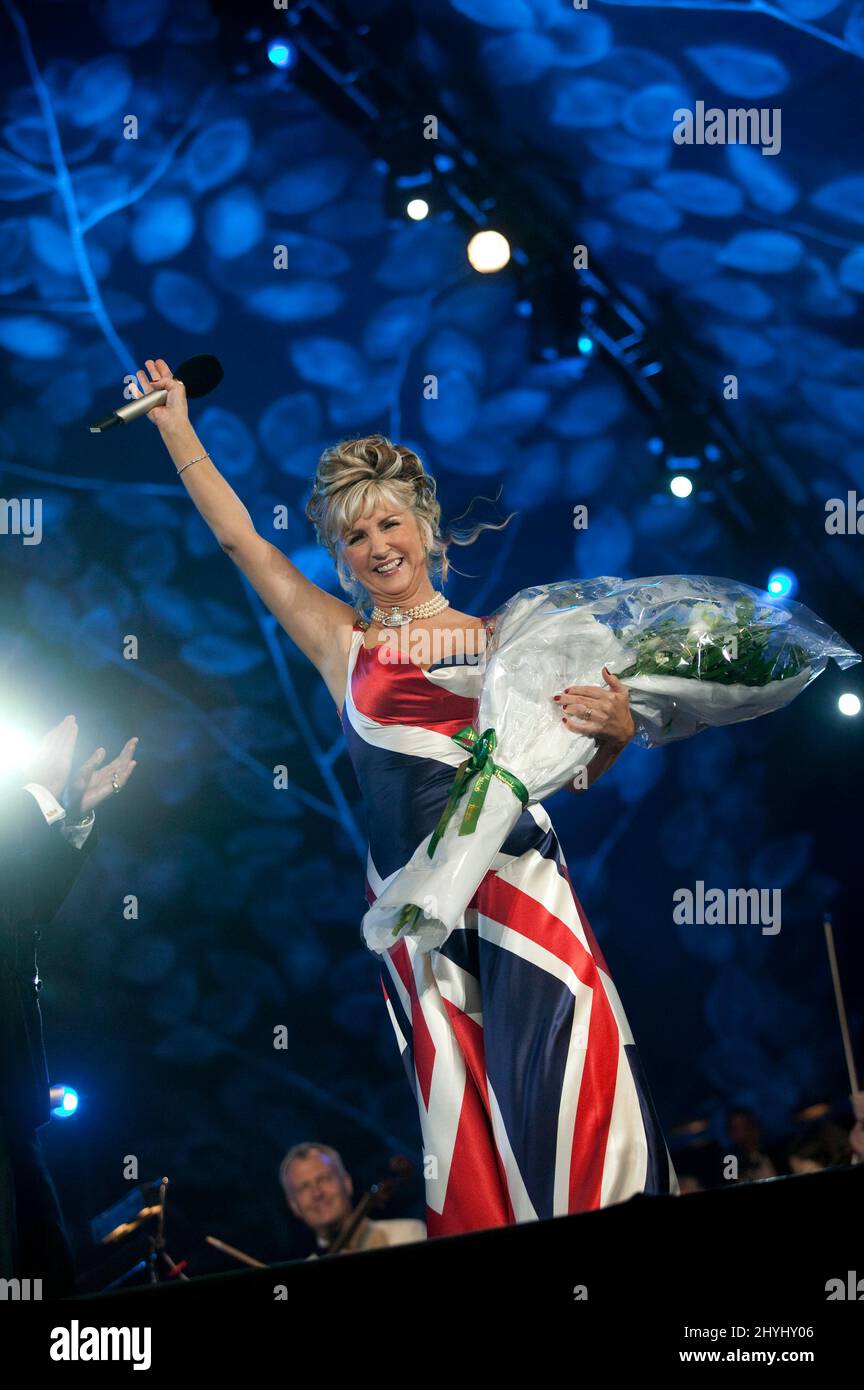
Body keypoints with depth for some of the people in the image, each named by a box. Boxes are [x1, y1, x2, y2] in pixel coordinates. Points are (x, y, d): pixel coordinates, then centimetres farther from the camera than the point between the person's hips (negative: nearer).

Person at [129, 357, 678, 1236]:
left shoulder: (499, 637, 12)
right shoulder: (343, 643, 12)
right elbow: (241, 540, 15)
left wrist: (613, 730, -6)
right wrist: (177, 432, 18)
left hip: (520, 882, 0)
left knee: (571, 1063, -9)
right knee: (462, 1092, 0)